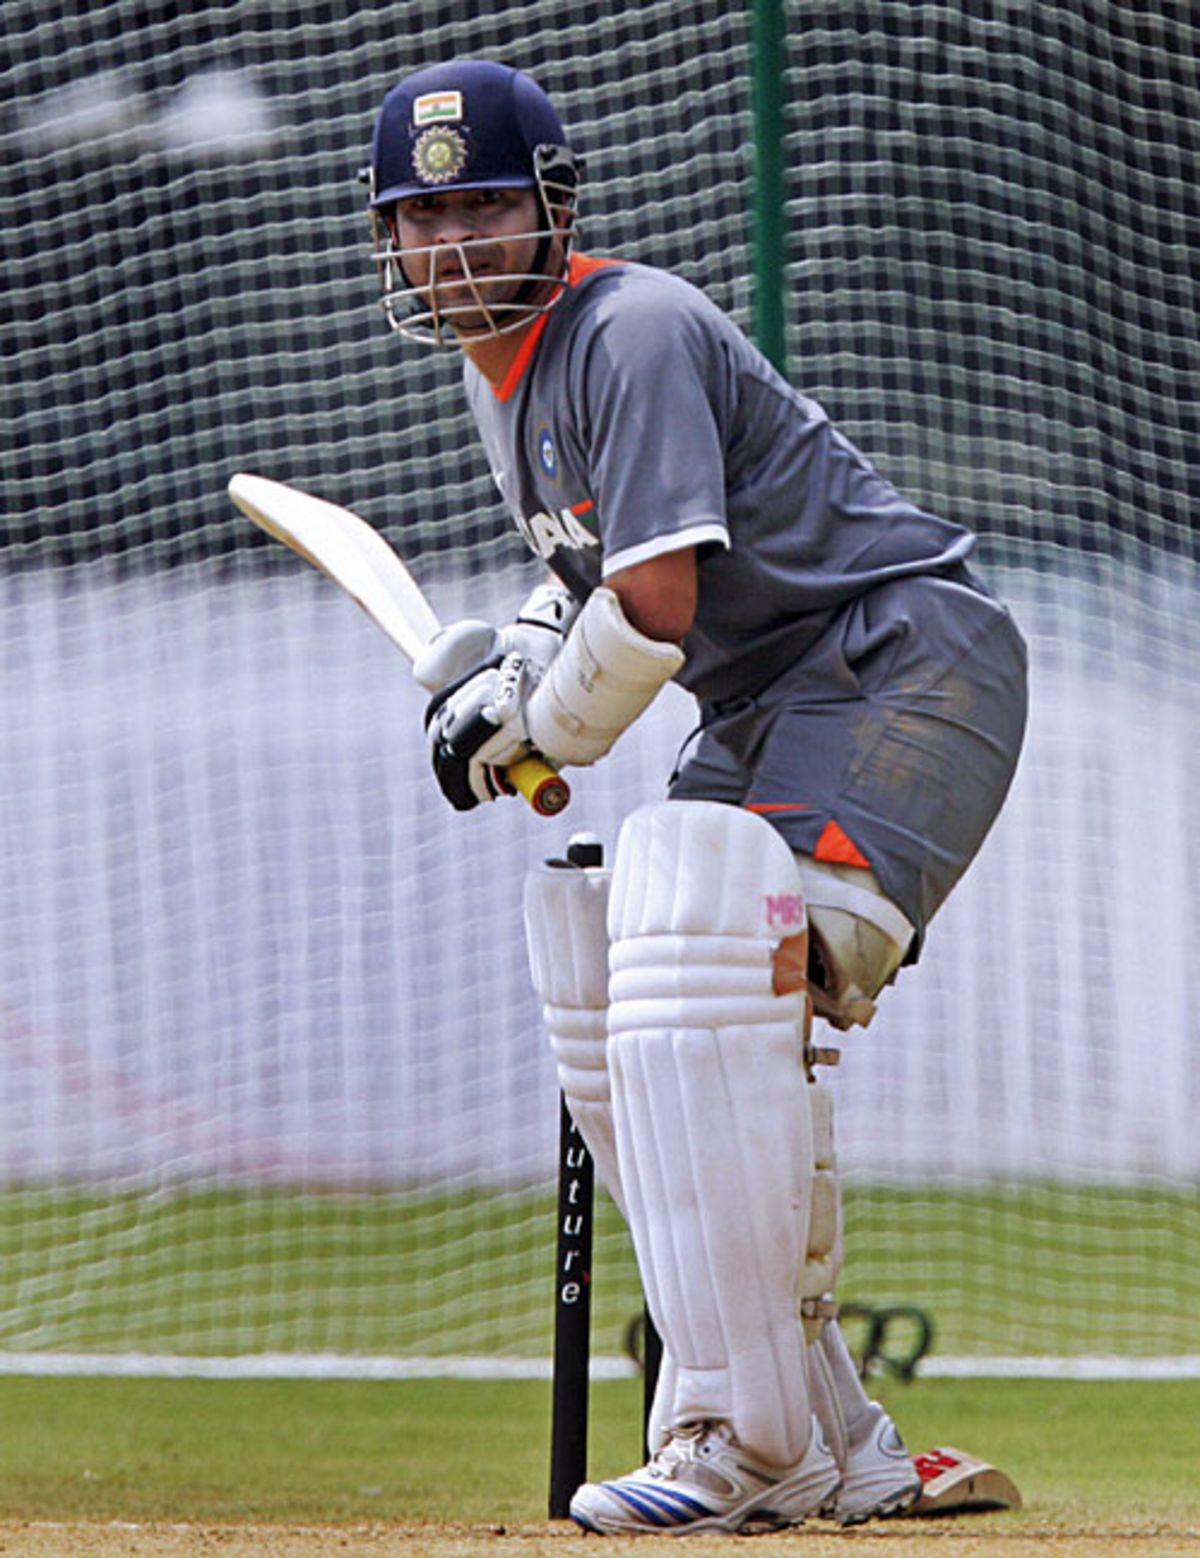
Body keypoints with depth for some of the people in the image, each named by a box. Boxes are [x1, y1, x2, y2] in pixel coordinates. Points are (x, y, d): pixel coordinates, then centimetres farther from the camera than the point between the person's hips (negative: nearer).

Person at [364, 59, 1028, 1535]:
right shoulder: (497, 366, 13)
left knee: (717, 980, -27)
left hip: (905, 657, -11)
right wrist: (516, 653, 7)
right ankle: (833, 1450, 10)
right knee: (633, 1017, 6)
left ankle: (746, 1450, -29)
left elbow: (657, 606, -25)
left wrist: (533, 733, -8)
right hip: (771, 707, 11)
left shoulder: (634, 333, -19)